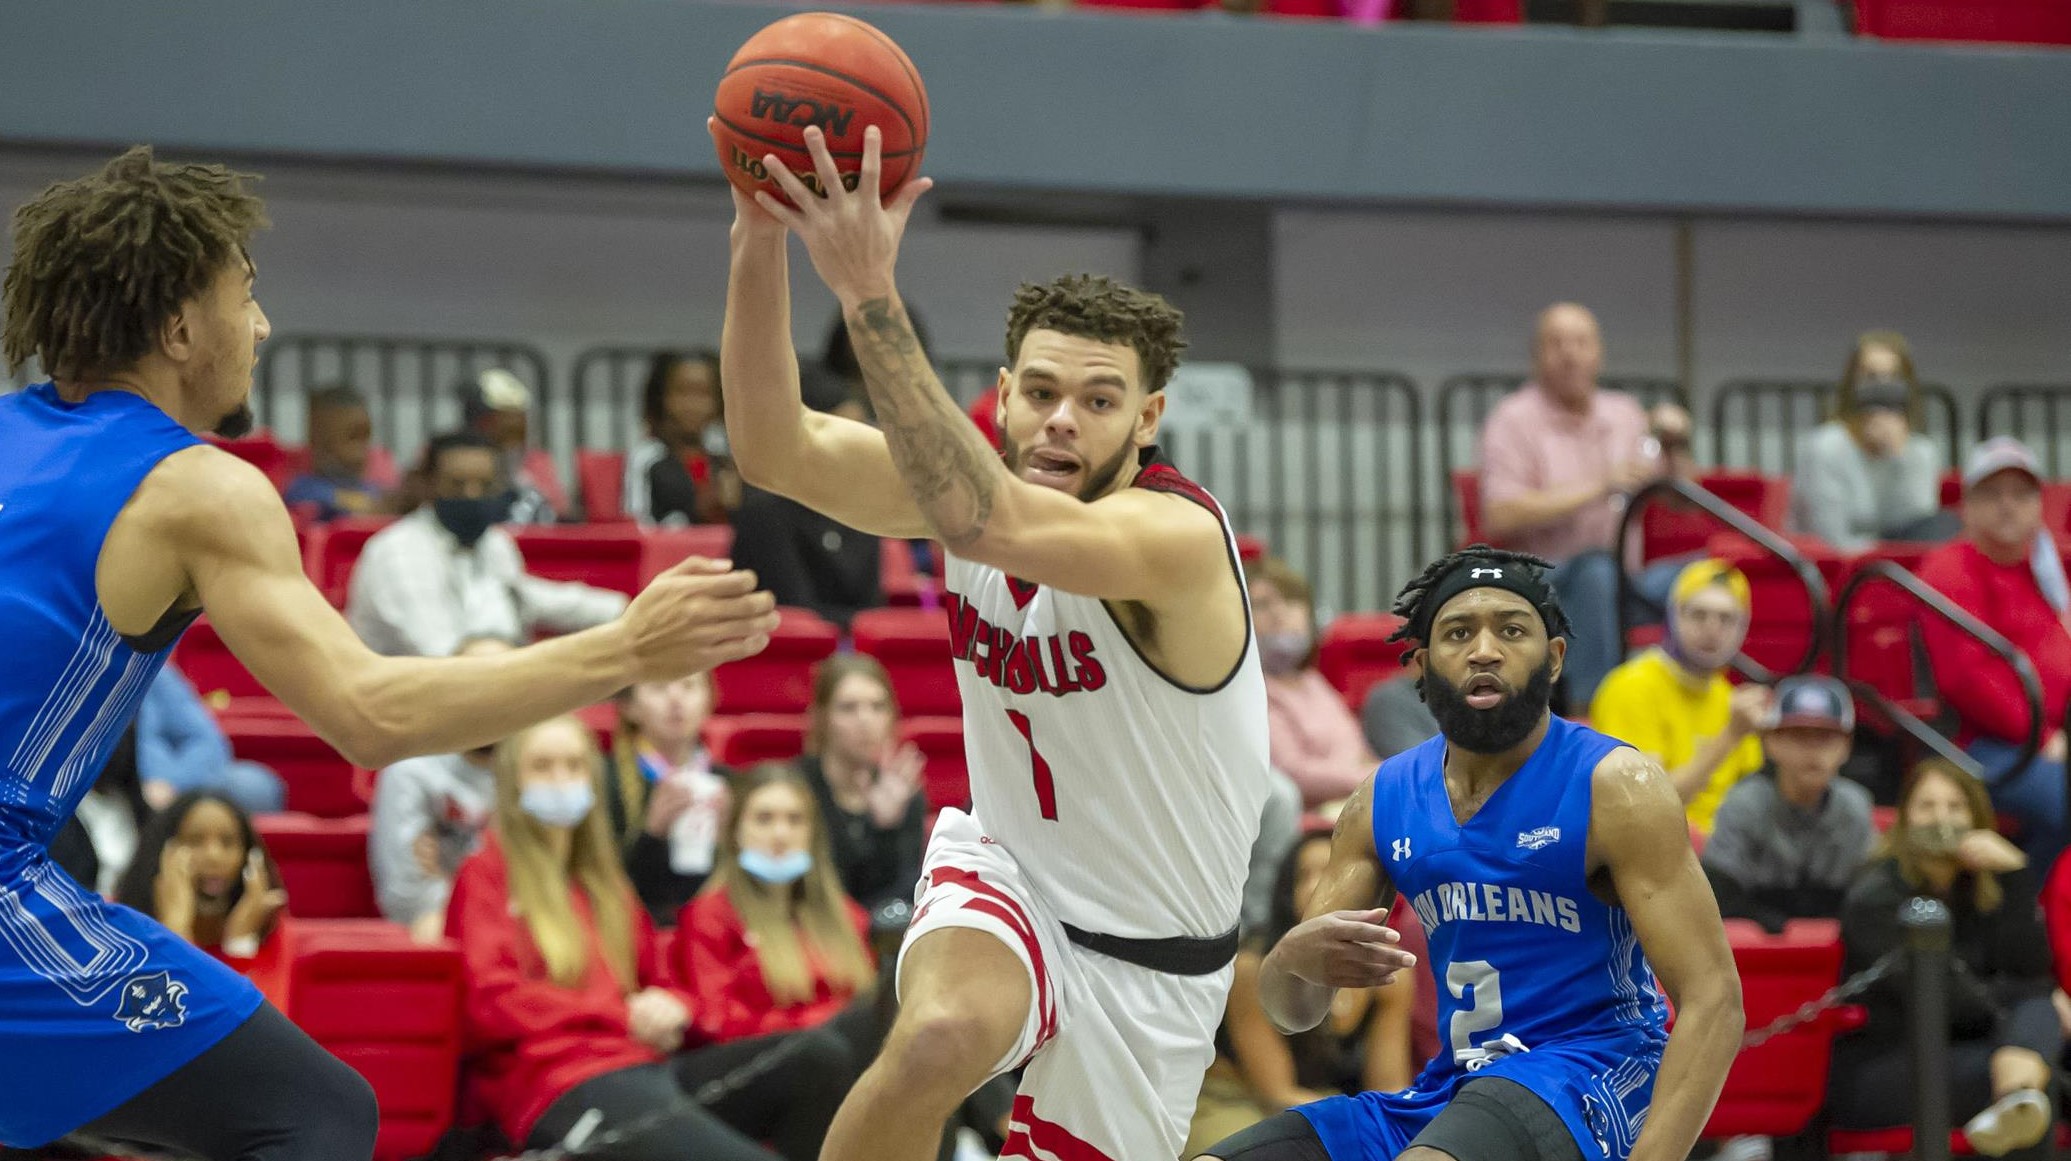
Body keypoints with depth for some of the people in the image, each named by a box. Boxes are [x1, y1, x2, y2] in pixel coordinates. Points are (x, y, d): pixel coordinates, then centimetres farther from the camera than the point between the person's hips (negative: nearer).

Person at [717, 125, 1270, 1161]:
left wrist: (869, 296, -56)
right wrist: (761, 240, -37)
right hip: (1006, 872, 2)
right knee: (939, 1037, -31)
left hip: (1147, 959, -2)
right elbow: (776, 451, -23)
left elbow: (985, 525, -48)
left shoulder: (1178, 534, -28)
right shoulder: (975, 477, -9)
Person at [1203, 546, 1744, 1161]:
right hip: (1453, 1085, 6)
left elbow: (1712, 999, -15)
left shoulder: (1615, 785, -9)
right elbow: (1291, 1011, 10)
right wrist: (1294, 960, -17)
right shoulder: (1384, 799, 8)